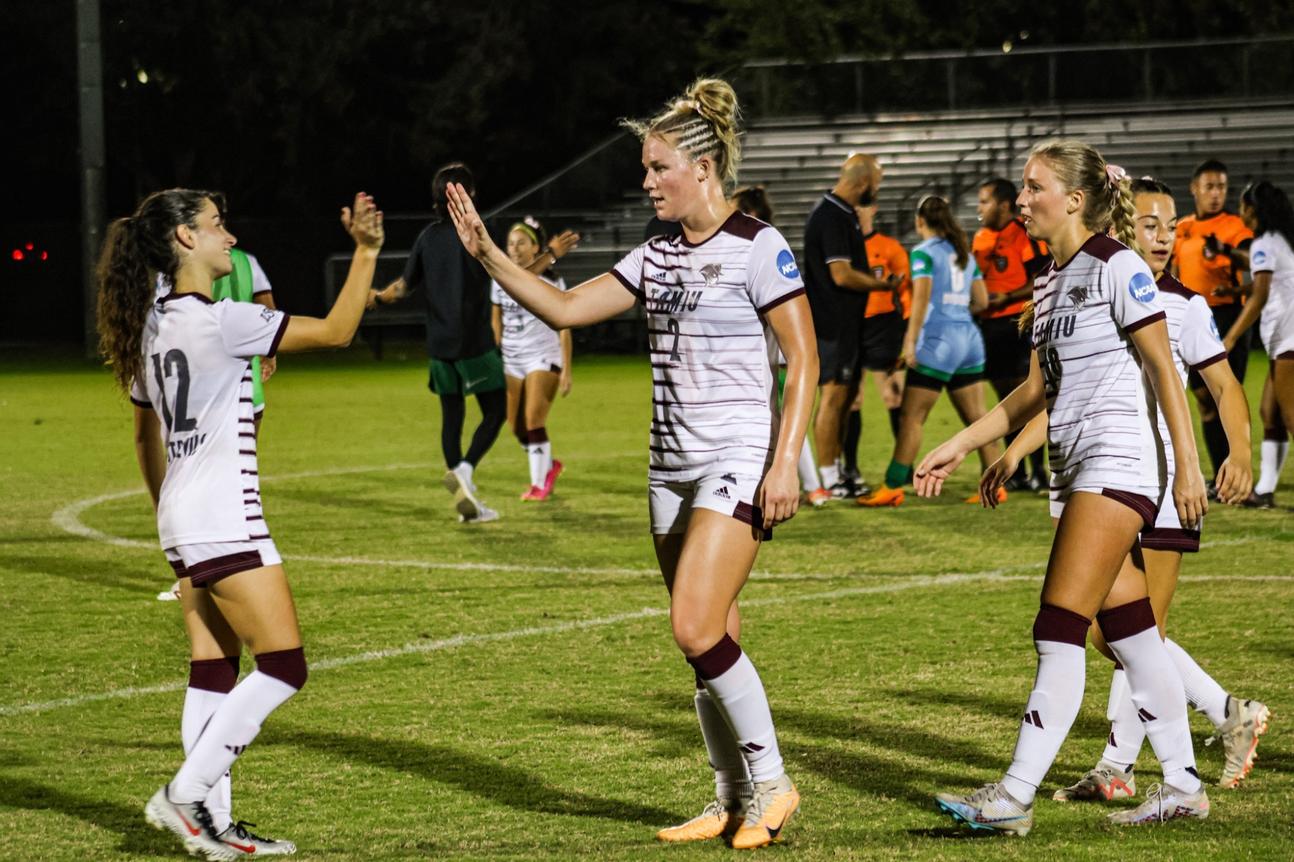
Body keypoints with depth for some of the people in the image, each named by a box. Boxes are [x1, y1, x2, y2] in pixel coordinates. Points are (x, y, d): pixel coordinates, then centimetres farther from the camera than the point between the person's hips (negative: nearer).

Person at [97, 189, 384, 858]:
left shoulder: (151, 326, 12)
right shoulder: (218, 322, -16)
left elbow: (144, 436, 21)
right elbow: (336, 330, -14)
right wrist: (366, 251, -11)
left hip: (183, 519, 10)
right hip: (224, 521, -10)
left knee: (213, 669, 9)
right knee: (283, 665, -5)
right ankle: (184, 793, -6)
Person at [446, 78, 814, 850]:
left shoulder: (758, 249, -9)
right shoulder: (658, 258, 12)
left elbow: (804, 360, -11)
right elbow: (565, 308, 11)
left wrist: (785, 463, -17)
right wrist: (487, 253, 2)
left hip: (737, 461, -7)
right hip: (673, 466, 7)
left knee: (697, 629, -16)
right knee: (709, 643, 9)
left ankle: (771, 783, -3)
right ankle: (733, 801, 17)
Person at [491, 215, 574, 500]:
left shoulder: (551, 282, -6)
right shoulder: (501, 280, 6)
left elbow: (563, 328, -4)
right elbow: (496, 323, 14)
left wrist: (566, 370, -7)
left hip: (544, 358, -5)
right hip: (511, 361, 5)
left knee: (534, 420, -15)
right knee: (516, 426, 4)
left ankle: (539, 483, -5)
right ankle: (549, 466, 29)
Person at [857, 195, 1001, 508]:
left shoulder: (924, 253, -6)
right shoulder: (964, 253, 14)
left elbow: (921, 299, -16)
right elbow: (981, 301, 14)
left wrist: (910, 342, -17)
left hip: (938, 340, -7)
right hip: (969, 338, 7)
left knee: (911, 418, -3)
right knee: (977, 417, 9)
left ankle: (893, 487, -4)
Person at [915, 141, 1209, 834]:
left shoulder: (1117, 267, -8)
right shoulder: (1050, 282, 17)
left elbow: (1163, 368, -11)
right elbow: (1036, 391, 22)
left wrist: (1187, 465, -17)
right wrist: (959, 447, 18)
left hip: (1119, 459, -9)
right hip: (1074, 467, 9)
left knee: (1060, 631, -13)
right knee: (1129, 633, 10)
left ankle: (1015, 796, -16)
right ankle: (1182, 785, 16)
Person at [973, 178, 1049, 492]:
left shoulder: (1025, 234, -10)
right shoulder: (980, 238, 14)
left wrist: (1005, 297, -20)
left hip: (1017, 324, -7)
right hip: (990, 324, 7)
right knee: (1005, 399, 9)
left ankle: (1037, 471, 0)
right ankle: (1015, 473, 14)